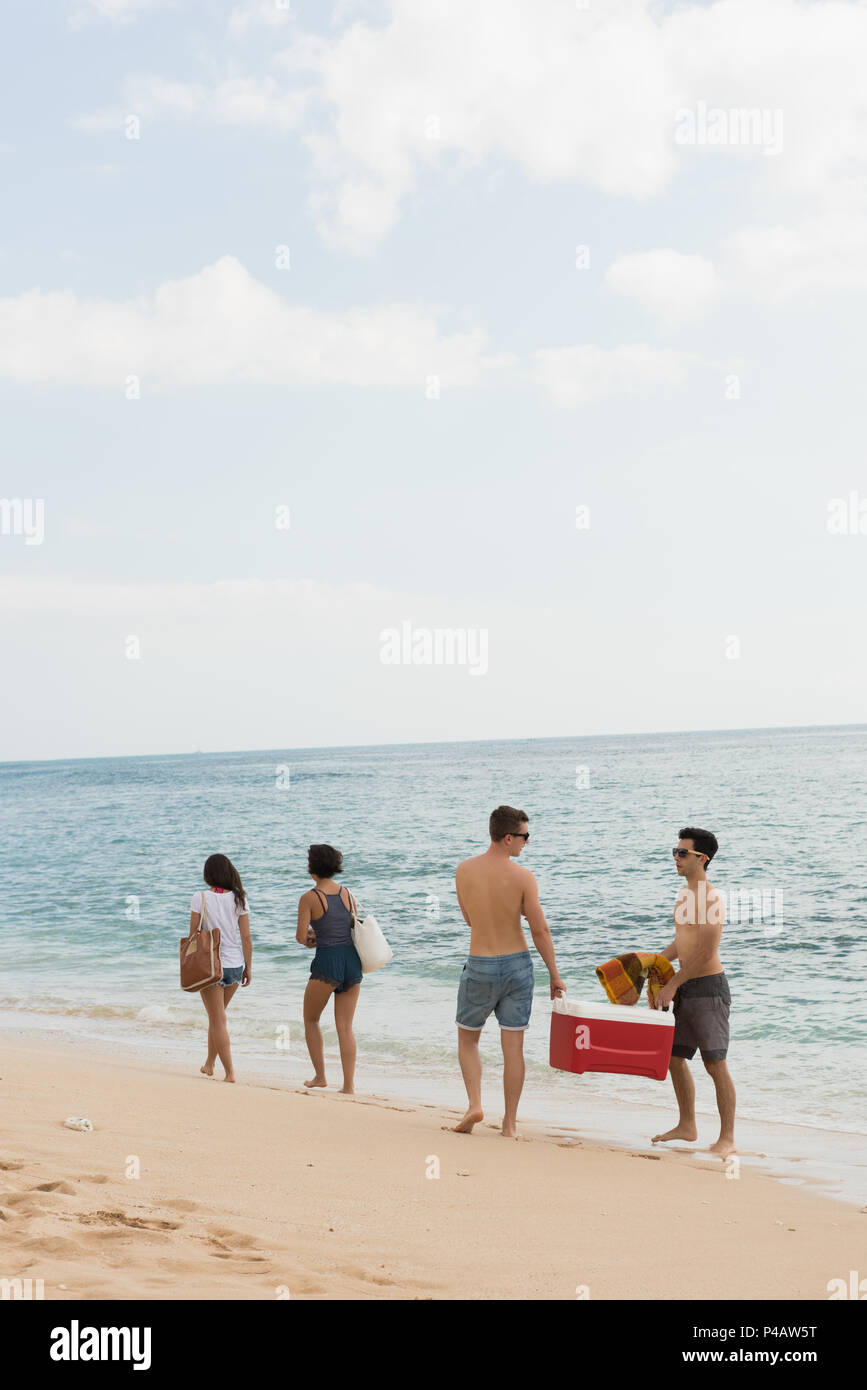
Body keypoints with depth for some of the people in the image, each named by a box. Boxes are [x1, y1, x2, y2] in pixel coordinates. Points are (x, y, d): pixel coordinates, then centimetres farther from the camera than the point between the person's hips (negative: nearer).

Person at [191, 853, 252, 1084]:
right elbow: (246, 937, 1)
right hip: (235, 964, 4)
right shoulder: (239, 899, -1)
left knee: (218, 1020, 3)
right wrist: (248, 967, 9)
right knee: (217, 1016, 22)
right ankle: (209, 1064, 31)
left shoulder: (200, 898, -9)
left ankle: (229, 1072, -1)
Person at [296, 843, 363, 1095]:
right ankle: (349, 1085, 4)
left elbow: (301, 937, -7)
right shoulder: (348, 894, 10)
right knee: (345, 1027, 8)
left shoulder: (309, 898, -6)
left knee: (311, 1020, 17)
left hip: (327, 963, -5)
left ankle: (320, 1076, 17)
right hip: (353, 960, 5)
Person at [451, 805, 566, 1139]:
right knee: (513, 1046, 7)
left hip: (480, 967, 1)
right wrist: (555, 975, 0)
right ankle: (510, 1124, 10)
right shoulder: (523, 877, -12)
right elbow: (540, 930, -9)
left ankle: (474, 1104, 1)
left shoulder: (464, 871, -4)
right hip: (517, 964, -1)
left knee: (467, 1038, 19)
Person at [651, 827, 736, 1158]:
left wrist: (672, 985, -16)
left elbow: (706, 952, -20)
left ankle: (727, 1139, 0)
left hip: (708, 988, -9)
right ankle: (687, 1125, 27)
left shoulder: (711, 898, -16)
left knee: (715, 1064, -6)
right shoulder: (685, 893, 13)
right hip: (686, 990, 9)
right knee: (674, 1057, 14)